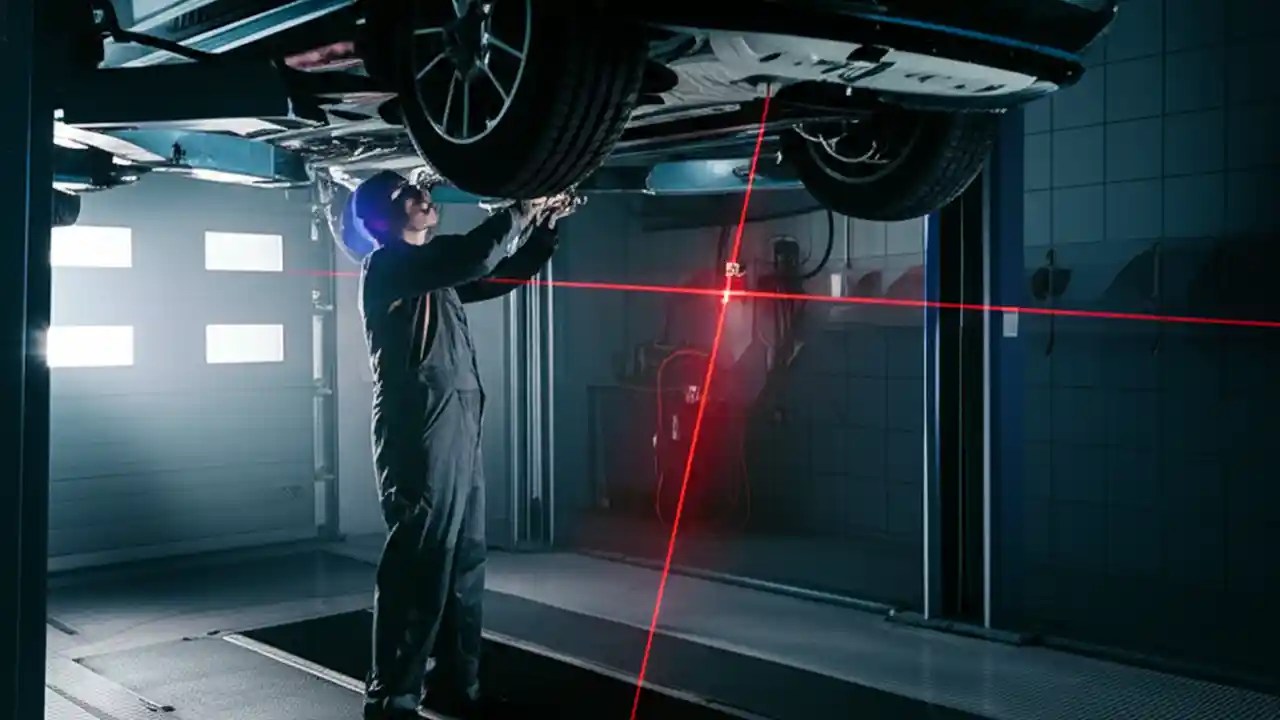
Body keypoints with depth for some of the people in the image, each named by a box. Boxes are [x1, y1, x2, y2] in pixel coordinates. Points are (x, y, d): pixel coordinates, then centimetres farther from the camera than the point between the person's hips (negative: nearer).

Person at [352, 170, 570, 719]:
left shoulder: (437, 271, 21)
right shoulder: (387, 266, -7)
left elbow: (498, 277, 28)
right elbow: (471, 257, -21)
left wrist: (544, 227, 18)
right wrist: (518, 211, -9)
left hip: (458, 429, 9)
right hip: (418, 432, -9)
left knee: (463, 562, 11)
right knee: (417, 564, -7)